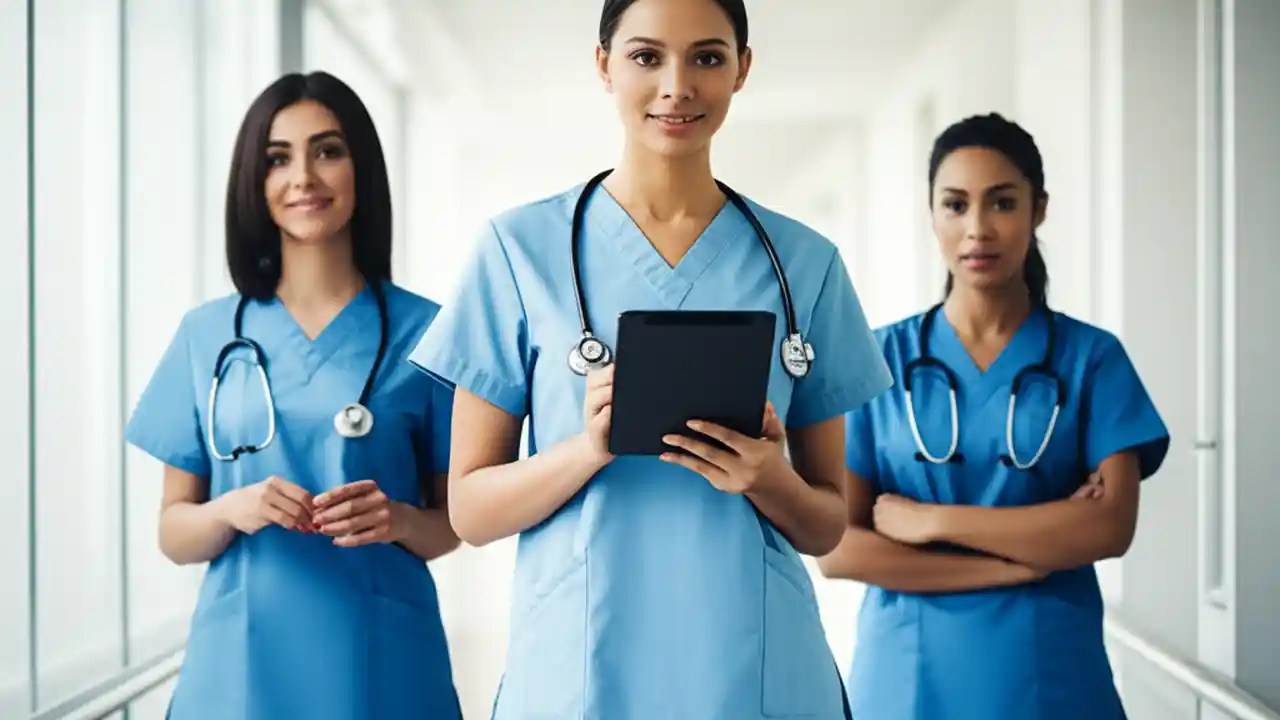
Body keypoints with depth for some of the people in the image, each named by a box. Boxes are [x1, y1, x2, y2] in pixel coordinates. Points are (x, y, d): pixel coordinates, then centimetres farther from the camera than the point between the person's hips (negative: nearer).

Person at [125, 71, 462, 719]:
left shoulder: (421, 332, -2)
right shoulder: (207, 335, 3)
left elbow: (454, 520, 5)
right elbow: (174, 533, 6)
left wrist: (399, 520, -15)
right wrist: (231, 511, -14)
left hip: (380, 660, -1)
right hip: (241, 662, 1)